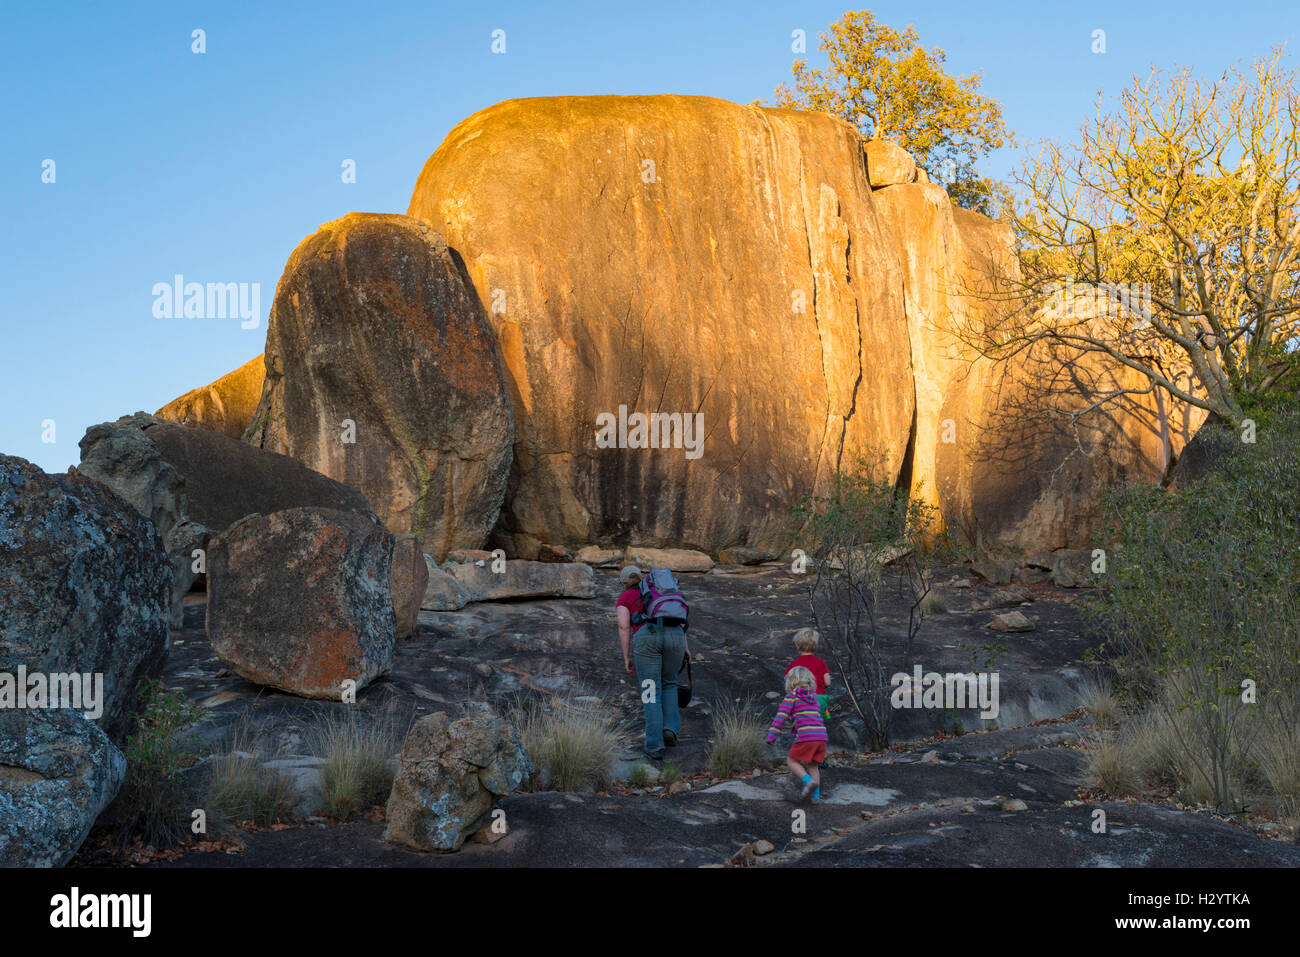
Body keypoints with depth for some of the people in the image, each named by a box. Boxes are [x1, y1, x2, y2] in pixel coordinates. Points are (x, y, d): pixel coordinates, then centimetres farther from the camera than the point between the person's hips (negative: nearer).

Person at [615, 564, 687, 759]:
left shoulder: (624, 599, 18)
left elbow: (624, 627, 4)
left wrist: (627, 658, 7)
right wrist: (684, 646, 23)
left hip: (647, 638, -3)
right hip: (674, 636, 3)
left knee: (651, 692, 6)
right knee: (668, 684, 25)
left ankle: (655, 746, 0)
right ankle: (670, 729, 6)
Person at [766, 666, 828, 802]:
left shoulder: (792, 696, 4)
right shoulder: (813, 697, 23)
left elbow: (781, 716, -4)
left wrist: (772, 735, -5)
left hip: (806, 736, -6)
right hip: (821, 735, 6)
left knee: (792, 761, 5)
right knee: (812, 765, 17)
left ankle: (809, 781, -16)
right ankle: (816, 795, 8)